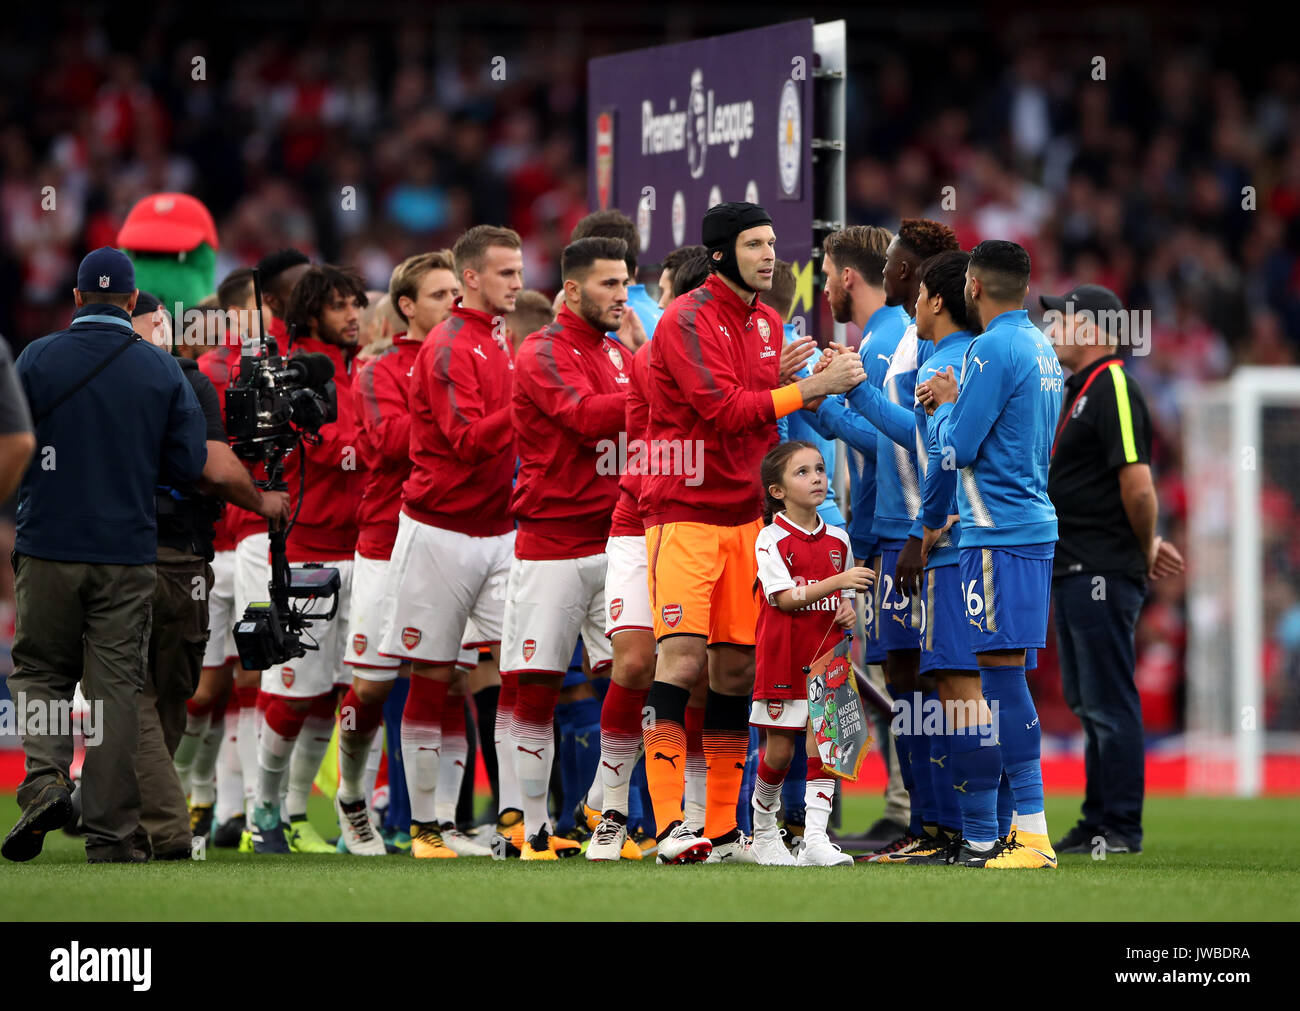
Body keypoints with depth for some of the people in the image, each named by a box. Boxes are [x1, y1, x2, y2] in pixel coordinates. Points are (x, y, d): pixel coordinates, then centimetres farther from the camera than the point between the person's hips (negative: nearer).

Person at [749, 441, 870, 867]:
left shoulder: (838, 540, 10)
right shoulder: (771, 539, -6)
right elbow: (786, 597, -15)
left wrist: (848, 611, -2)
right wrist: (837, 582, -24)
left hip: (827, 656, 4)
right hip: (784, 658, -3)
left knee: (821, 743, -8)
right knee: (779, 748, 3)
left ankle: (815, 838, -13)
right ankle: (764, 829, 25)